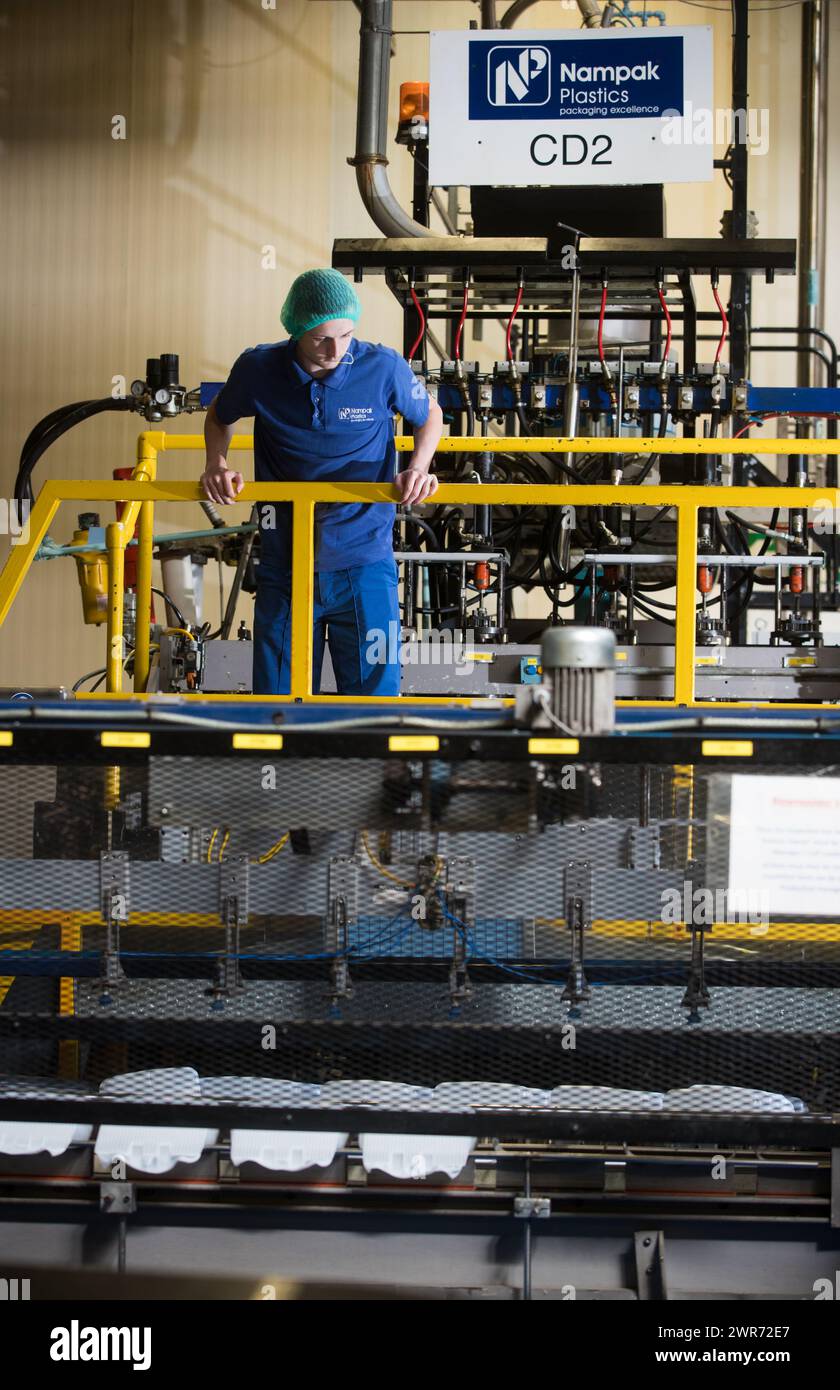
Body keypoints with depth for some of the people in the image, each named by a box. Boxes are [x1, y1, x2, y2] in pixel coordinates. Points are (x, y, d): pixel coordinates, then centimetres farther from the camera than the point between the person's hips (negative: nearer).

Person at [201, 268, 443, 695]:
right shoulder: (258, 368, -5)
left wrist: (418, 469, -7)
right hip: (284, 564, 1)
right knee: (278, 698, 7)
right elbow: (220, 417, 16)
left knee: (373, 693, 1)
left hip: (363, 566, -1)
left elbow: (430, 415, 11)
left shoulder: (383, 367, -9)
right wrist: (216, 465, -3)